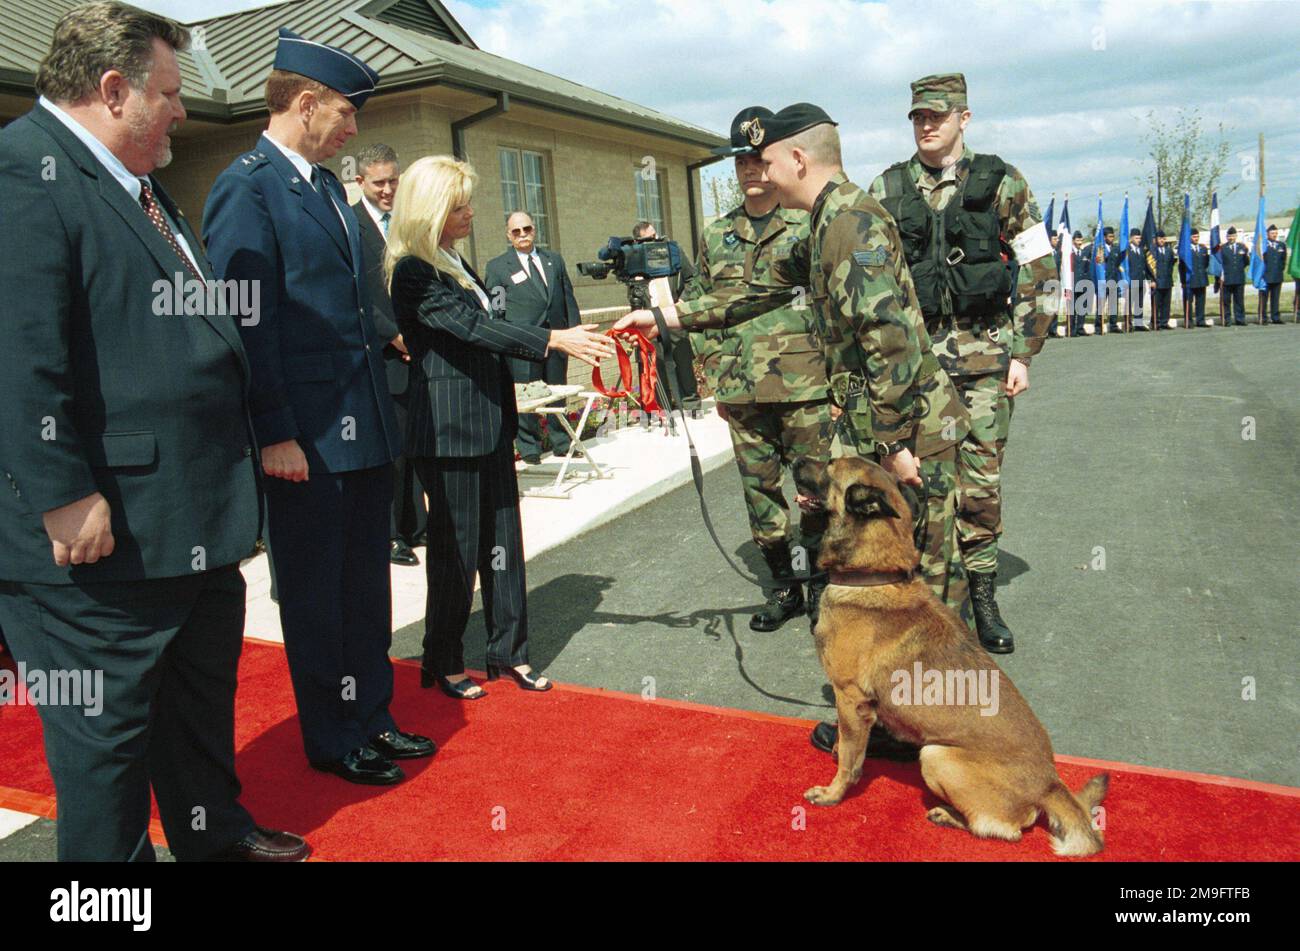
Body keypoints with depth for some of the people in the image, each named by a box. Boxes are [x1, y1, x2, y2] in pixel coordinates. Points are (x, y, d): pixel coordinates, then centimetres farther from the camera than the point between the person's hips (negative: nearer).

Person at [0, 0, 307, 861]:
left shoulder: (139, 184, 18)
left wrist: (236, 472, 22)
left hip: (197, 522, 10)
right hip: (104, 533, -10)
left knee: (204, 697, 23)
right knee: (107, 728, 8)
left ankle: (213, 833, 42)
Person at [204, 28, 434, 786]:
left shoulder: (330, 185, 16)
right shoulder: (246, 188, -10)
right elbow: (247, 321, -16)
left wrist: (382, 335, 10)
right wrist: (275, 435, -18)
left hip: (366, 427, 8)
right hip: (308, 437, -8)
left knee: (367, 583, 16)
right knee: (315, 594, 7)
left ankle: (372, 718, 32)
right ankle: (333, 741, 23)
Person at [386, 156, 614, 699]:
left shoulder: (457, 265, 17)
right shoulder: (414, 272, -11)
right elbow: (474, 328, -20)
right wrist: (553, 340, -25)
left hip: (488, 425, 8)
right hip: (450, 430, -8)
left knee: (502, 540, 10)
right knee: (456, 549, 1)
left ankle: (509, 652, 22)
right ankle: (443, 665, 17)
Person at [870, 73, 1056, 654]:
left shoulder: (1000, 184, 3)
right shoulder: (886, 190, 7)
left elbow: (1038, 271, 4)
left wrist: (1022, 353, -2)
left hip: (985, 354, -1)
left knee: (981, 481, 1)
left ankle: (982, 596, 16)